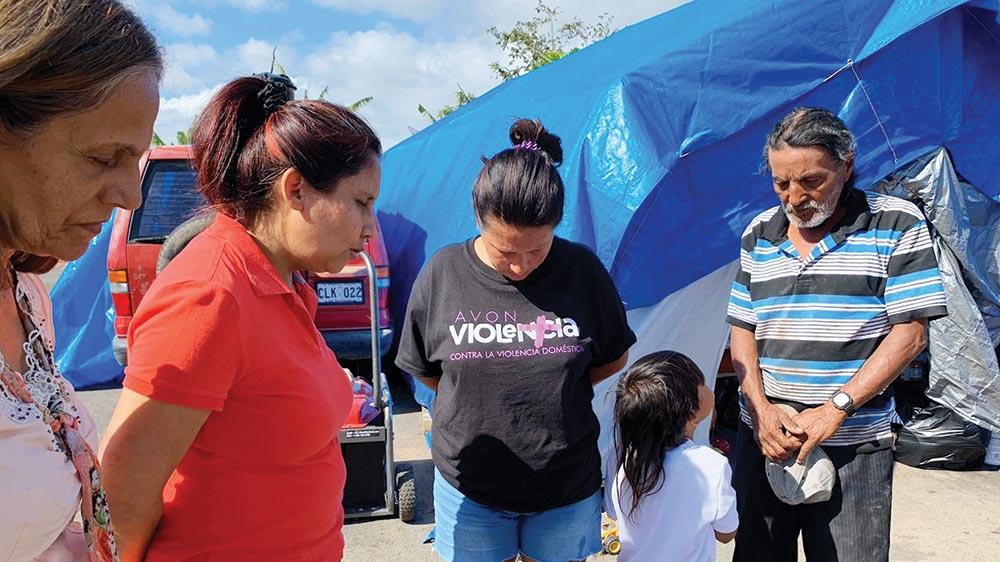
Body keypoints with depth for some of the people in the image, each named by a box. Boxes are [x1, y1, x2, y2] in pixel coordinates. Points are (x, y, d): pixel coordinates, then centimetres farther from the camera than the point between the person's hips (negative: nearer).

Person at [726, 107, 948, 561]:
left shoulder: (896, 224, -4)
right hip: (763, 439, 4)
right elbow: (742, 330, 9)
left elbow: (909, 334, -8)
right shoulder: (758, 234, 7)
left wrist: (836, 408, -15)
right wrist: (761, 408, -6)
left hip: (854, 446, -3)